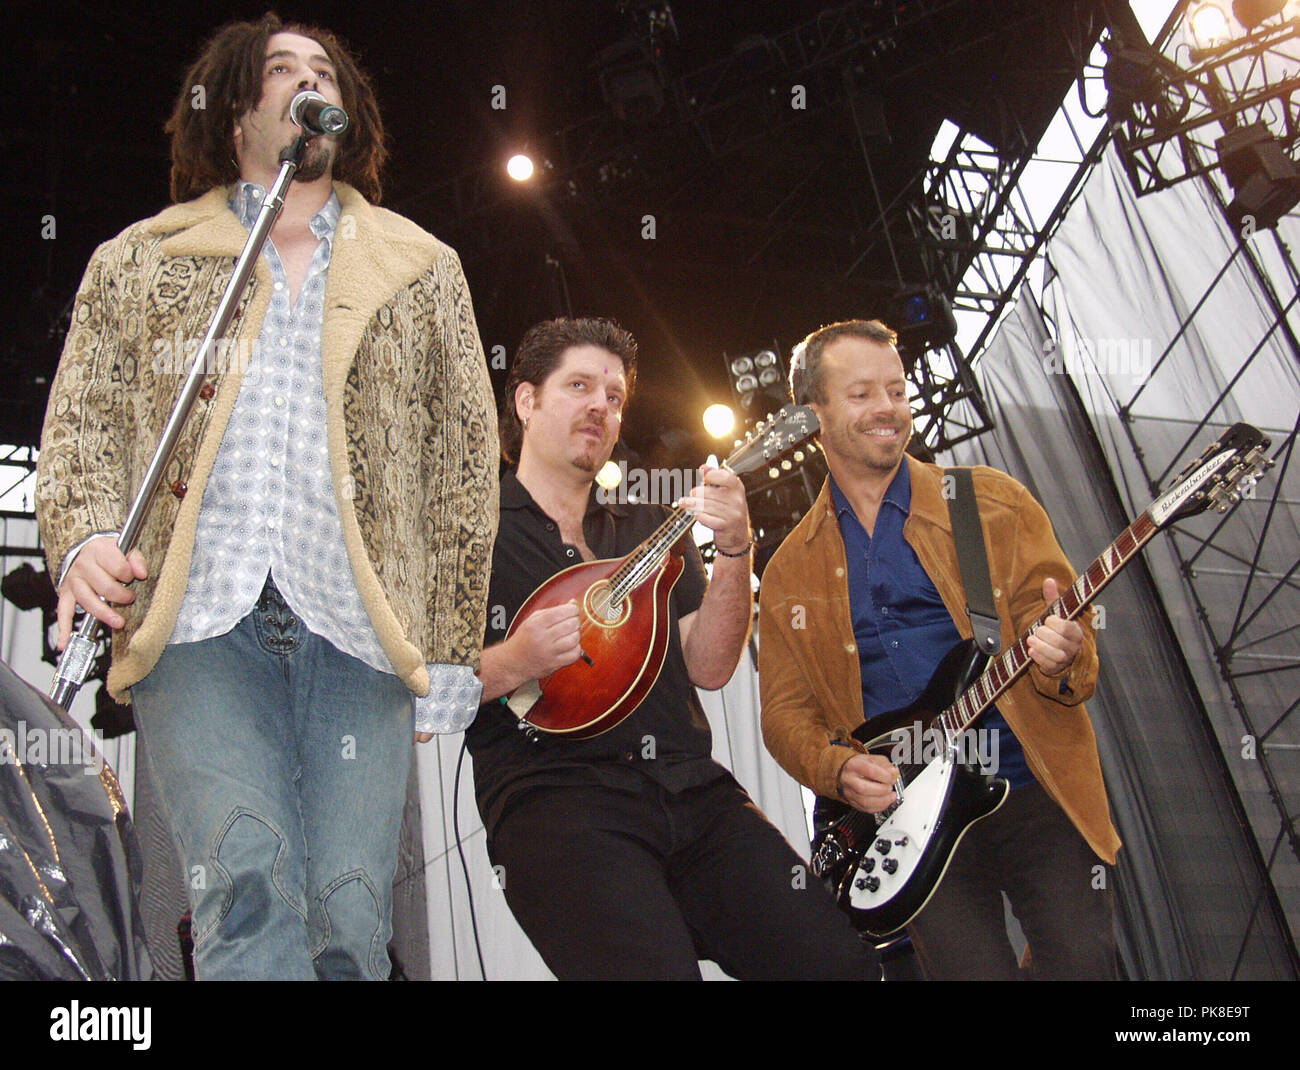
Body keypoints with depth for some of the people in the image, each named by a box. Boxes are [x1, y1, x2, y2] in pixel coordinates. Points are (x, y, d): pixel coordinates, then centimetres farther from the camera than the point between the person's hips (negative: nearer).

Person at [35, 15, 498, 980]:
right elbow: (82, 424, 14)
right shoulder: (138, 262, 18)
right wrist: (85, 539, -9)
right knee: (246, 881, -20)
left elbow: (466, 464, 14)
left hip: (358, 628, 1)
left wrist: (451, 650, 8)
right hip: (198, 620, 0)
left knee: (350, 916, -6)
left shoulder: (422, 269, 19)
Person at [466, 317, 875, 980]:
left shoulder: (651, 530, 21)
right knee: (659, 968, -28)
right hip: (551, 793, -4)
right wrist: (509, 665, -16)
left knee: (838, 961, -10)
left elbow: (708, 669, 9)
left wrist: (733, 551, -3)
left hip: (691, 789, 5)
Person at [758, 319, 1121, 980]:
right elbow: (785, 711, 11)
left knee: (1082, 960, -14)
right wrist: (839, 771, -8)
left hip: (1034, 785, 0)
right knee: (970, 967, -13)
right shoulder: (790, 571, 11)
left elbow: (1066, 627, 3)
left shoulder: (992, 502, 7)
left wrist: (1060, 658, -20)